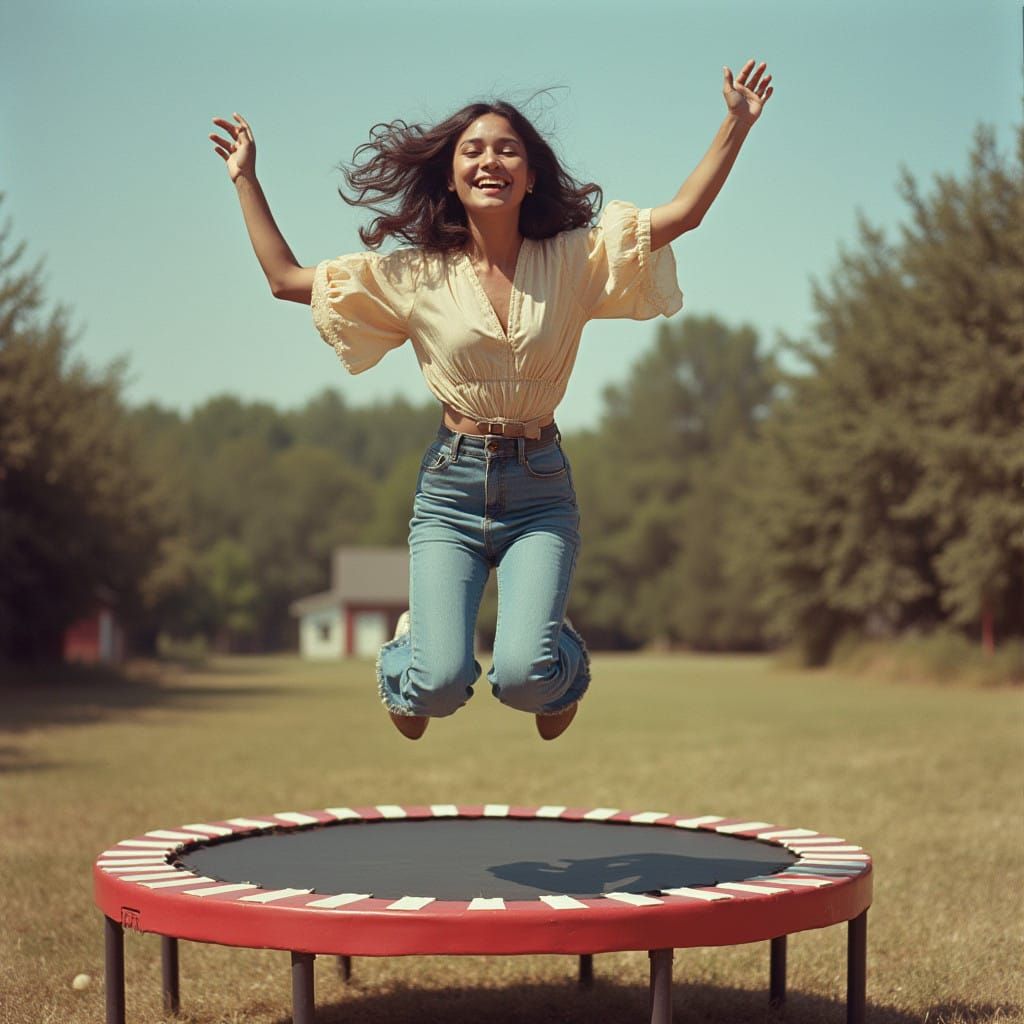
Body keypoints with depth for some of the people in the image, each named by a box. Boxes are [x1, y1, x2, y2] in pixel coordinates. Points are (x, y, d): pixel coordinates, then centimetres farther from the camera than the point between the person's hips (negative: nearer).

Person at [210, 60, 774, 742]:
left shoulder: (572, 262, 4)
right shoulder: (413, 276, 4)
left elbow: (682, 215, -2)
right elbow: (286, 279, 9)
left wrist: (736, 126, -9)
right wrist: (246, 180, 10)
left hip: (540, 489, 0)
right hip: (452, 487, 0)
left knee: (525, 677, -20)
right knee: (442, 684, -16)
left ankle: (564, 665, 19)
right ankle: (408, 661, 24)